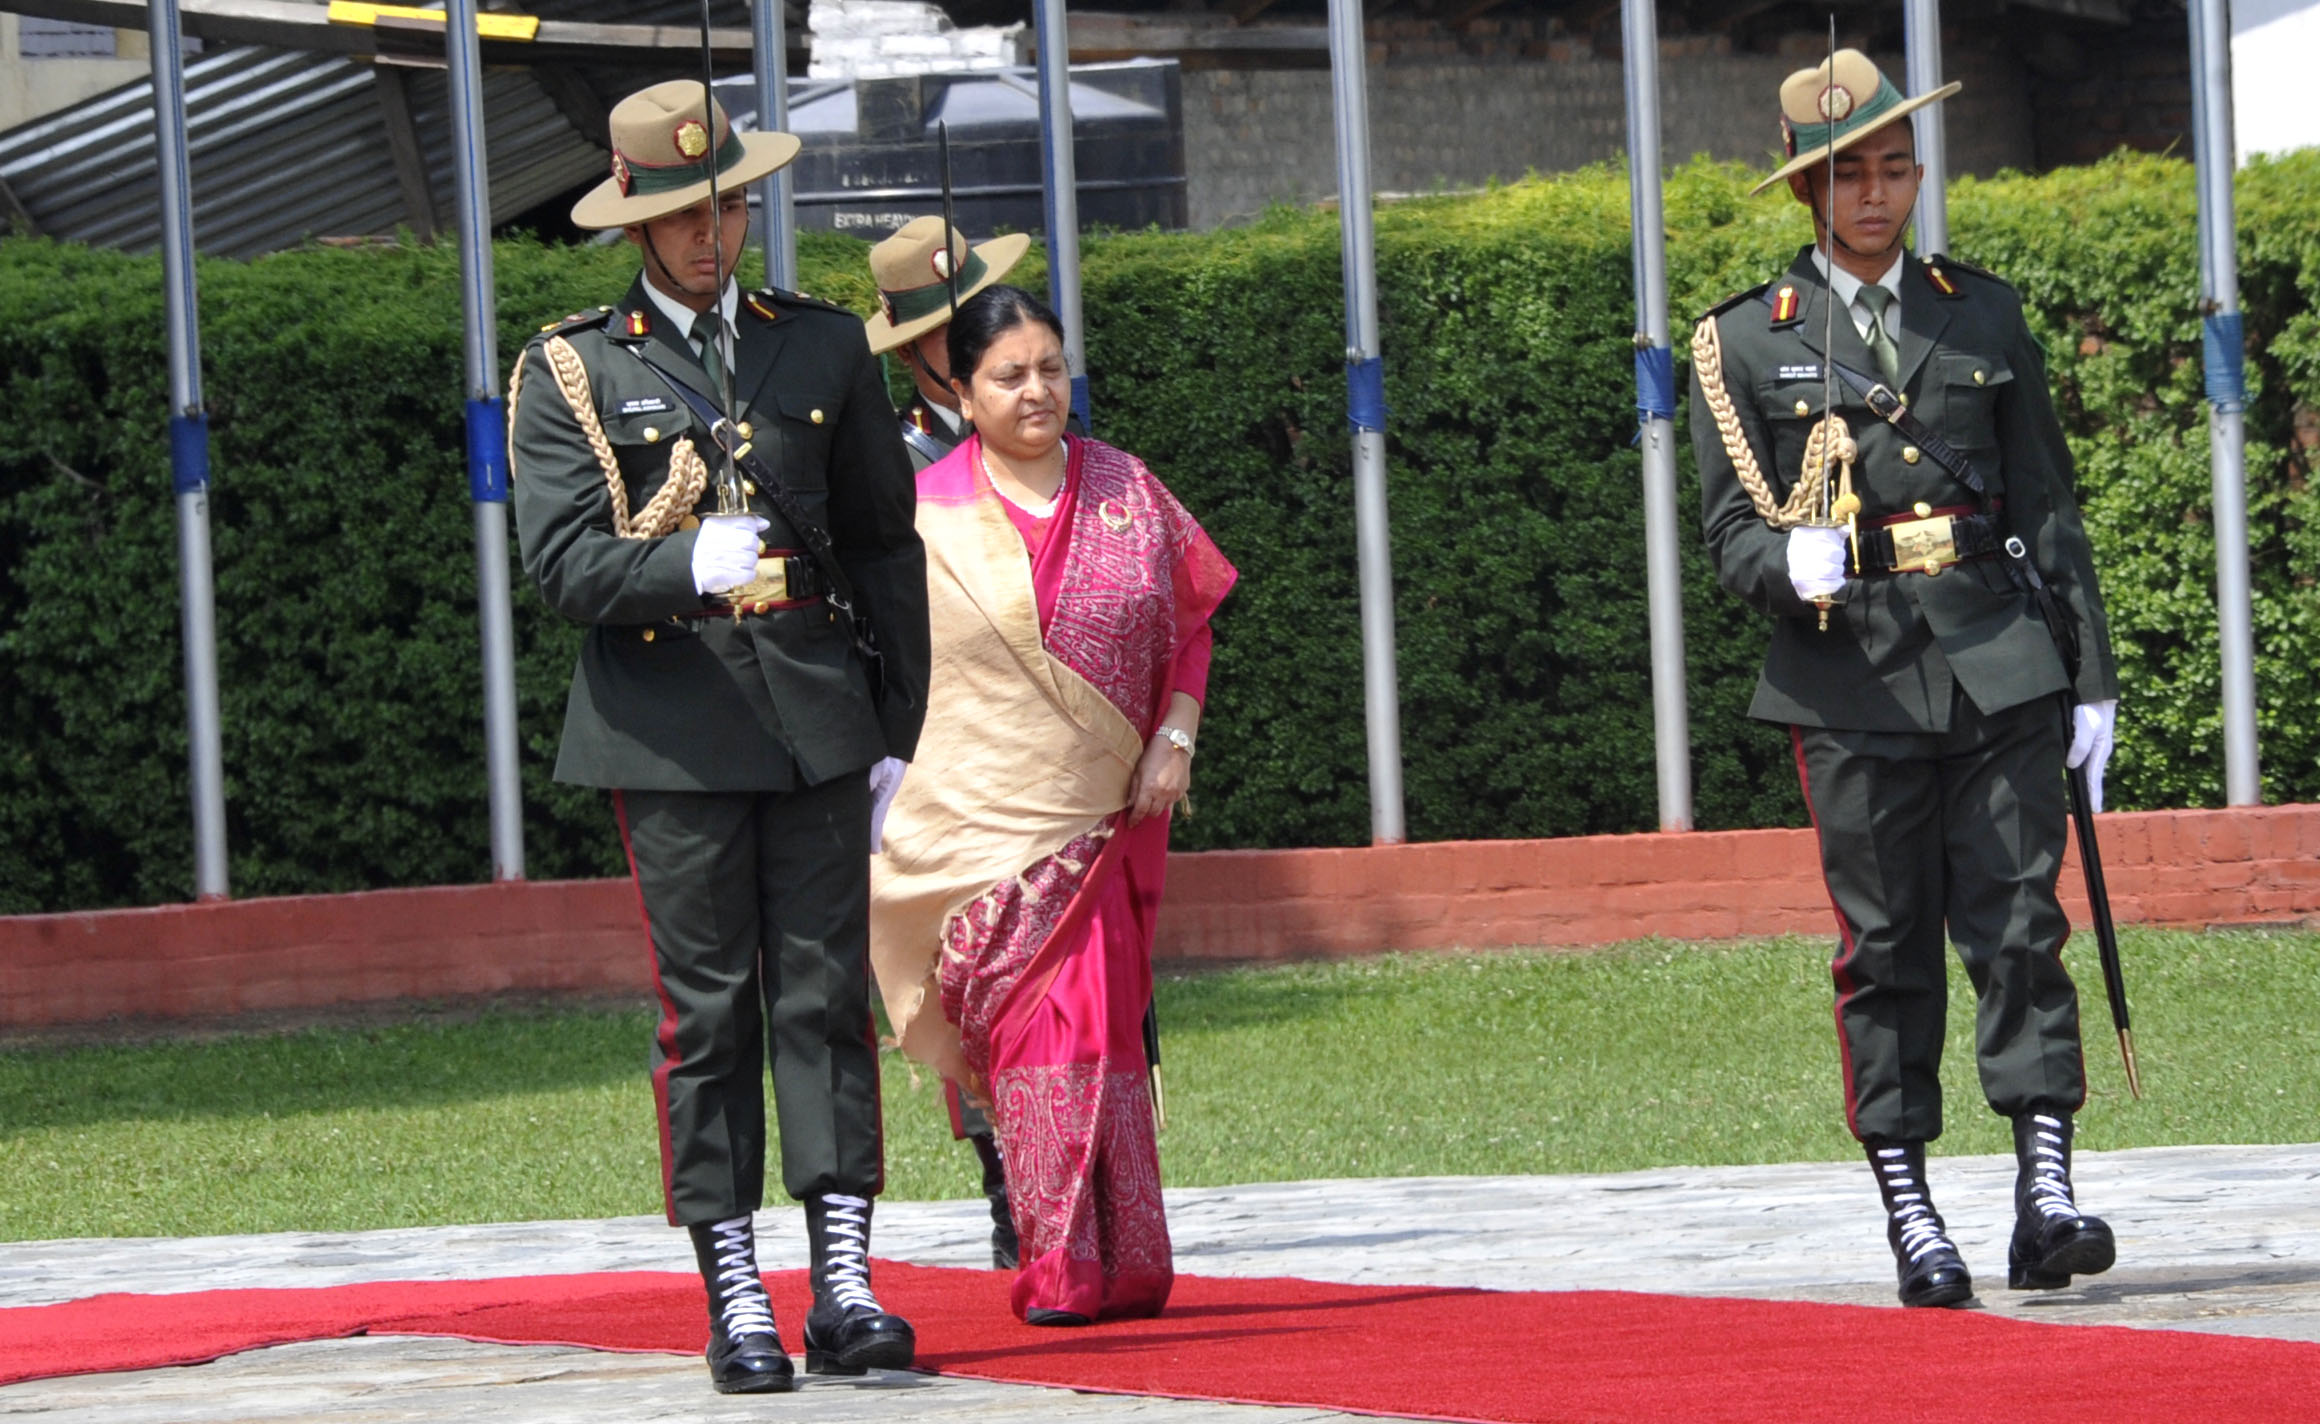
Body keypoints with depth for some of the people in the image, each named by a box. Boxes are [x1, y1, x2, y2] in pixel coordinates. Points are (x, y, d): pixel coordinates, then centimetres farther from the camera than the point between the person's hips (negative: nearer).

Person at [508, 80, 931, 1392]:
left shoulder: (825, 349, 11)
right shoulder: (572, 372, 2)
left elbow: (887, 547, 15)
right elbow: (563, 562, -7)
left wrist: (904, 729, 11)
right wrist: (692, 565, -26)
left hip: (815, 708, 2)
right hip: (670, 725, -2)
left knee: (827, 995, -2)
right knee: (708, 1009, -1)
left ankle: (845, 1284, -3)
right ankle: (736, 1297, 2)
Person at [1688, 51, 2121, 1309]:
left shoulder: (1984, 314, 14)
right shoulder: (1745, 342, 7)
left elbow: (2045, 502, 15)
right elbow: (1729, 529, 5)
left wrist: (2094, 672, 10)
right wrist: (1788, 565, -19)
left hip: (1995, 668, 1)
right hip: (1852, 682, -1)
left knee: (2018, 924, -8)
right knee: (1884, 948, 0)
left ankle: (2044, 1189, -13)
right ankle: (1909, 1213, 4)